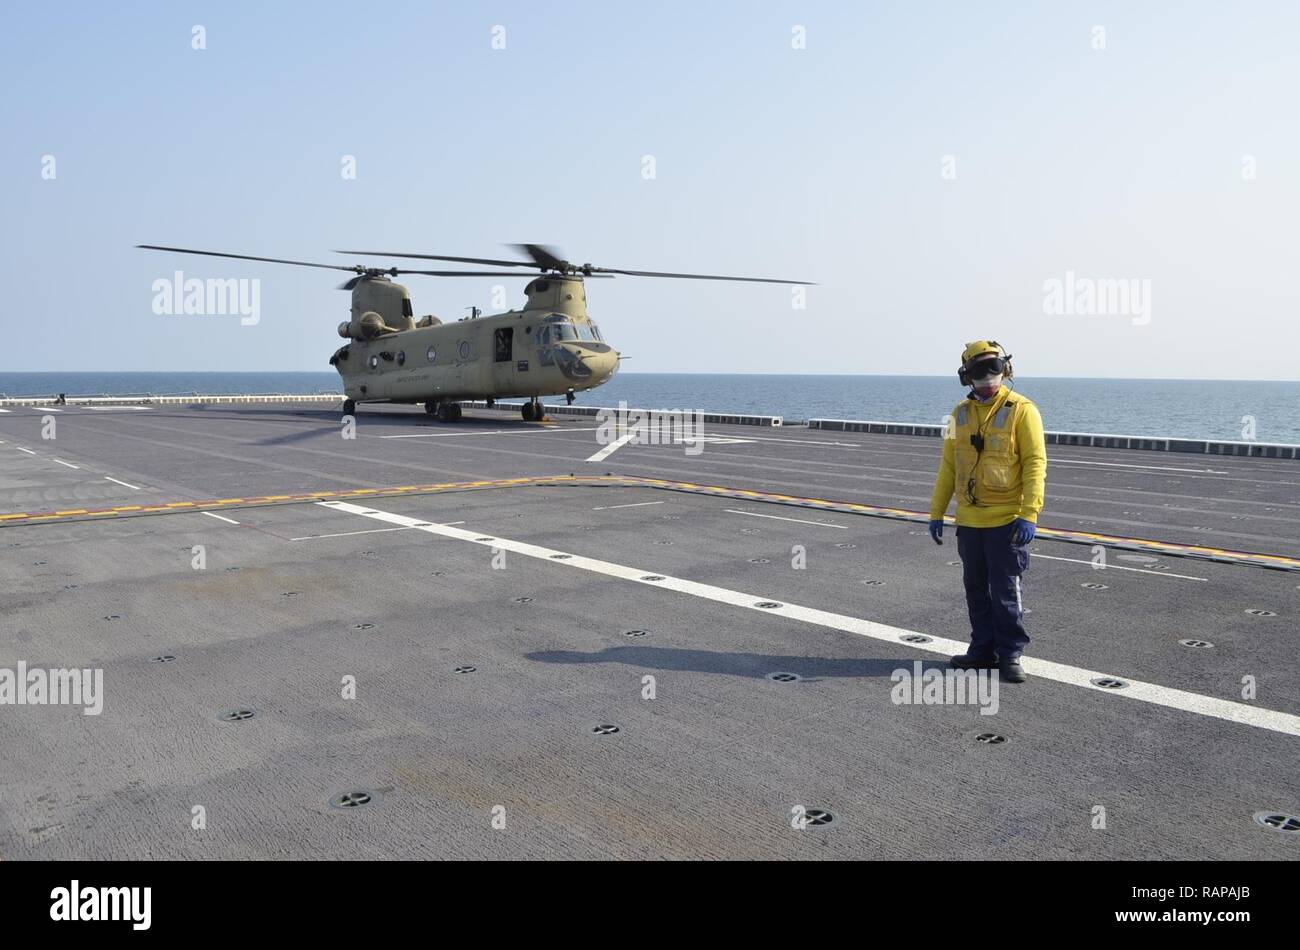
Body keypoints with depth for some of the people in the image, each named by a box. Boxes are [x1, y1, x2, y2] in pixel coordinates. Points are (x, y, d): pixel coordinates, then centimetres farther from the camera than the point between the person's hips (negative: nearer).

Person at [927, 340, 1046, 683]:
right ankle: (984, 649, 24)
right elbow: (948, 466, 13)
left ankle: (1010, 654, 13)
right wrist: (936, 512, 10)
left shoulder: (1021, 410, -7)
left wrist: (1029, 515, -20)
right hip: (969, 521, 5)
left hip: (1006, 521, -5)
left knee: (1005, 591, 1)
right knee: (976, 590, 13)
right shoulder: (961, 413, 9)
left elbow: (1035, 464, -12)